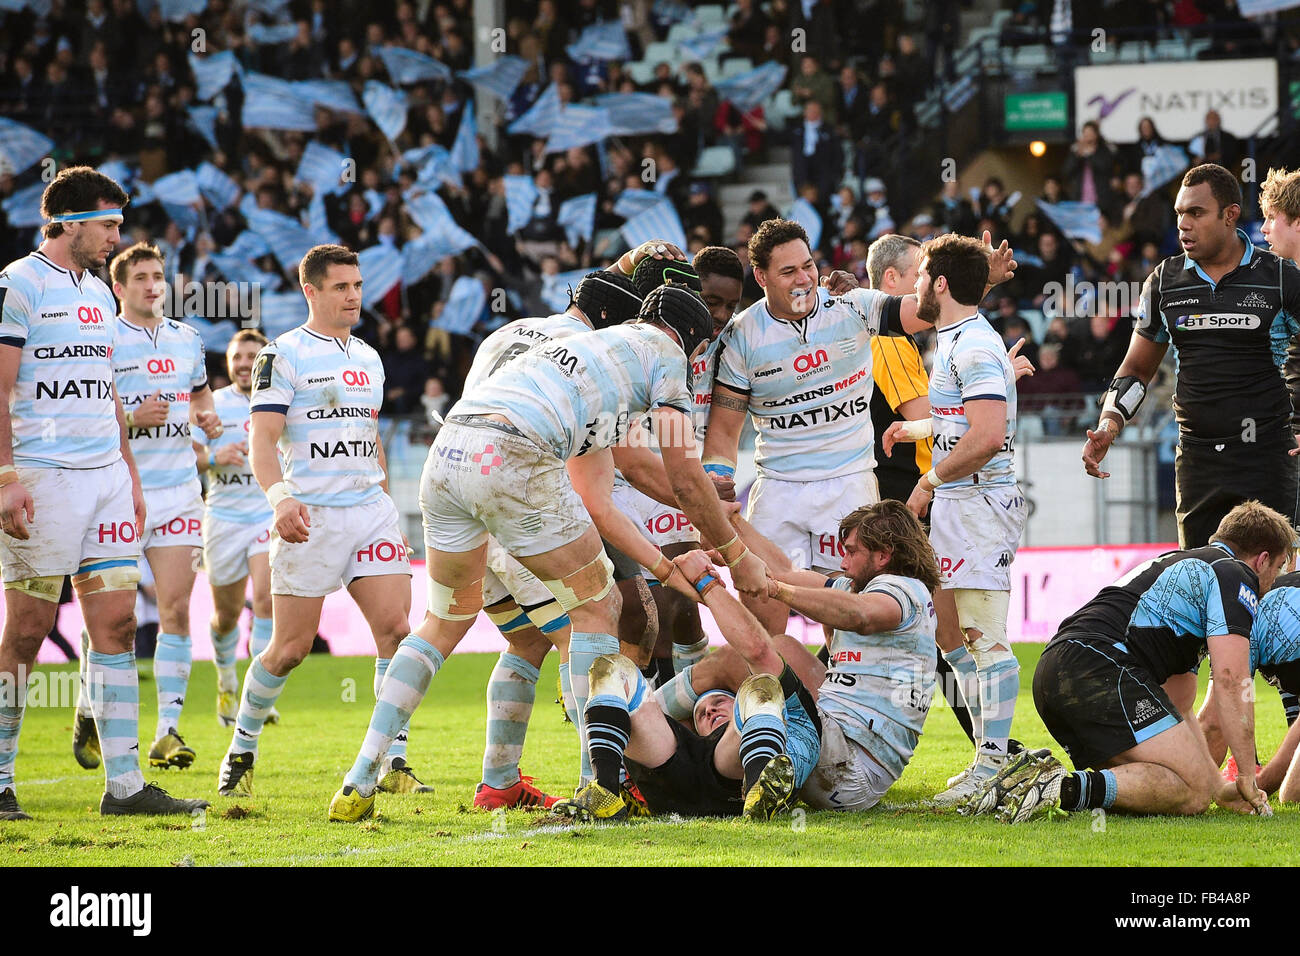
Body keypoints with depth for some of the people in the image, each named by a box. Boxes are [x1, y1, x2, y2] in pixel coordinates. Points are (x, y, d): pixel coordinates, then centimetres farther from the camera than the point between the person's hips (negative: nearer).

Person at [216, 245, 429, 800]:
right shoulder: (284, 355, -4)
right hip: (311, 517, -6)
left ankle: (393, 763, -5)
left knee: (395, 628, -9)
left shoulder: (368, 358, 17)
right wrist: (279, 498, -30)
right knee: (291, 647, -3)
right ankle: (241, 751, 18)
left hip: (370, 509, 6)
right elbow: (262, 440, -12)